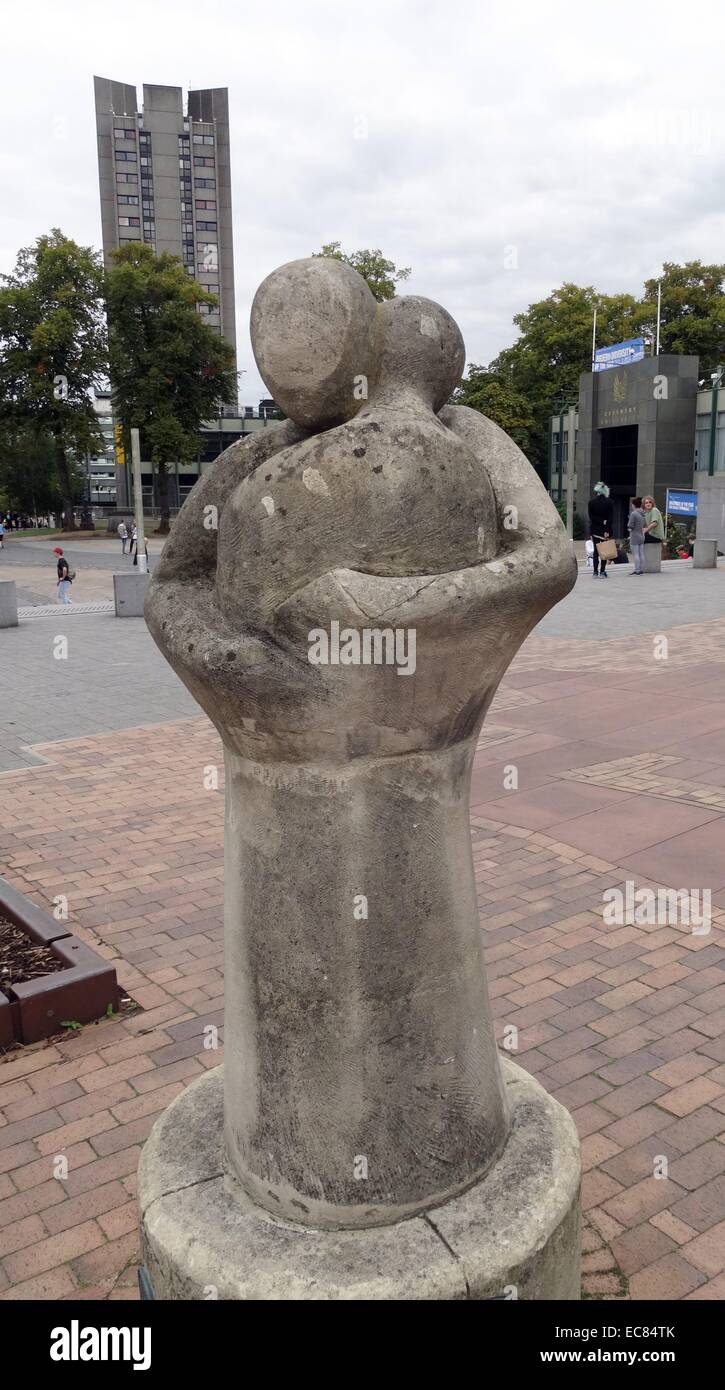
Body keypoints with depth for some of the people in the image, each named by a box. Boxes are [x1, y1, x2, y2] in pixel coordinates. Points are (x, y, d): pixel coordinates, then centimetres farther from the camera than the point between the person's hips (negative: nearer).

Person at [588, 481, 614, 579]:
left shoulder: (591, 502, -2)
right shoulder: (608, 502, -5)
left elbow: (591, 516, -6)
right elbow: (611, 518, -9)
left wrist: (602, 522, -7)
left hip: (595, 529, 1)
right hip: (605, 530, -1)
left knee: (596, 551, 7)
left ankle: (595, 572, 4)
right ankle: (603, 572, 0)